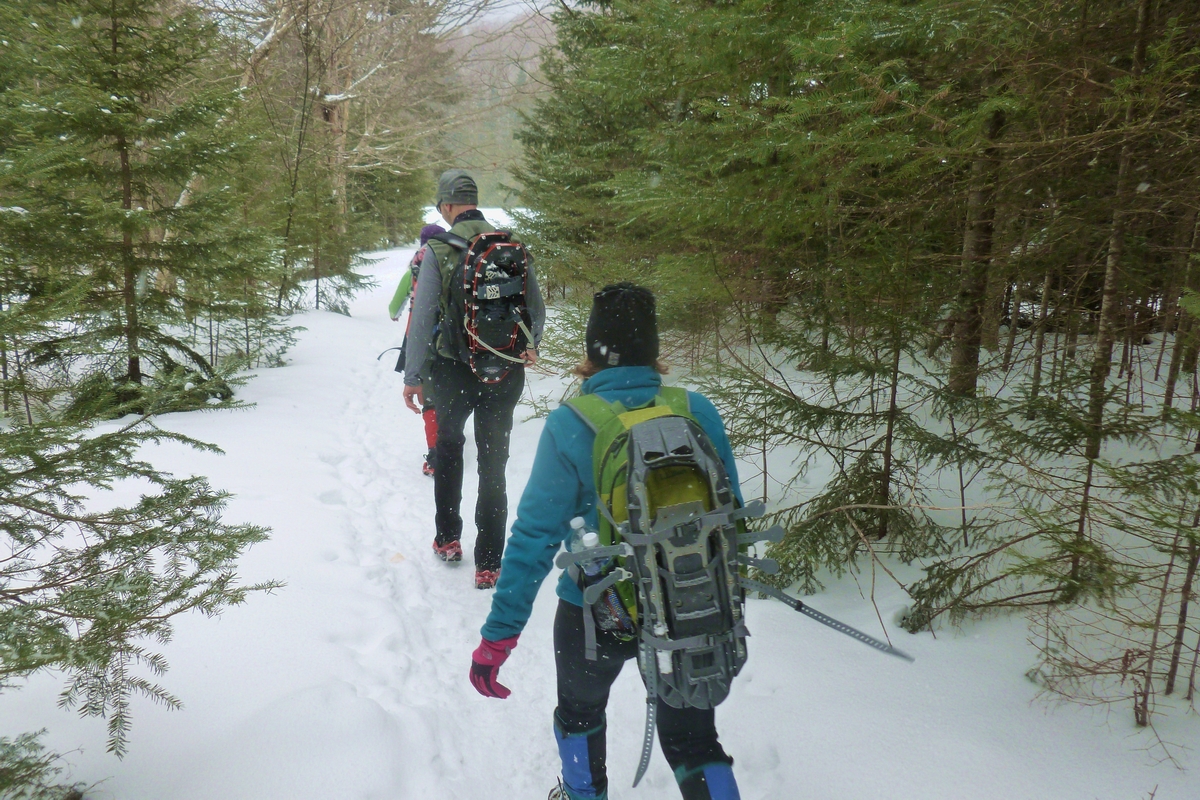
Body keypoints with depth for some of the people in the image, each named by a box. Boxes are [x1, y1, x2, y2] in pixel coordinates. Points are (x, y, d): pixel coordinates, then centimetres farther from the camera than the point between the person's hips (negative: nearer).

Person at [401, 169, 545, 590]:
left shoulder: (438, 250, -9)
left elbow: (422, 318, -9)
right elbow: (537, 308, 4)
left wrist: (413, 376, -2)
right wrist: (530, 346, 22)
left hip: (454, 371, -1)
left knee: (448, 444, 24)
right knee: (494, 462, 8)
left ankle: (447, 539, 30)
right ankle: (488, 564, 10)